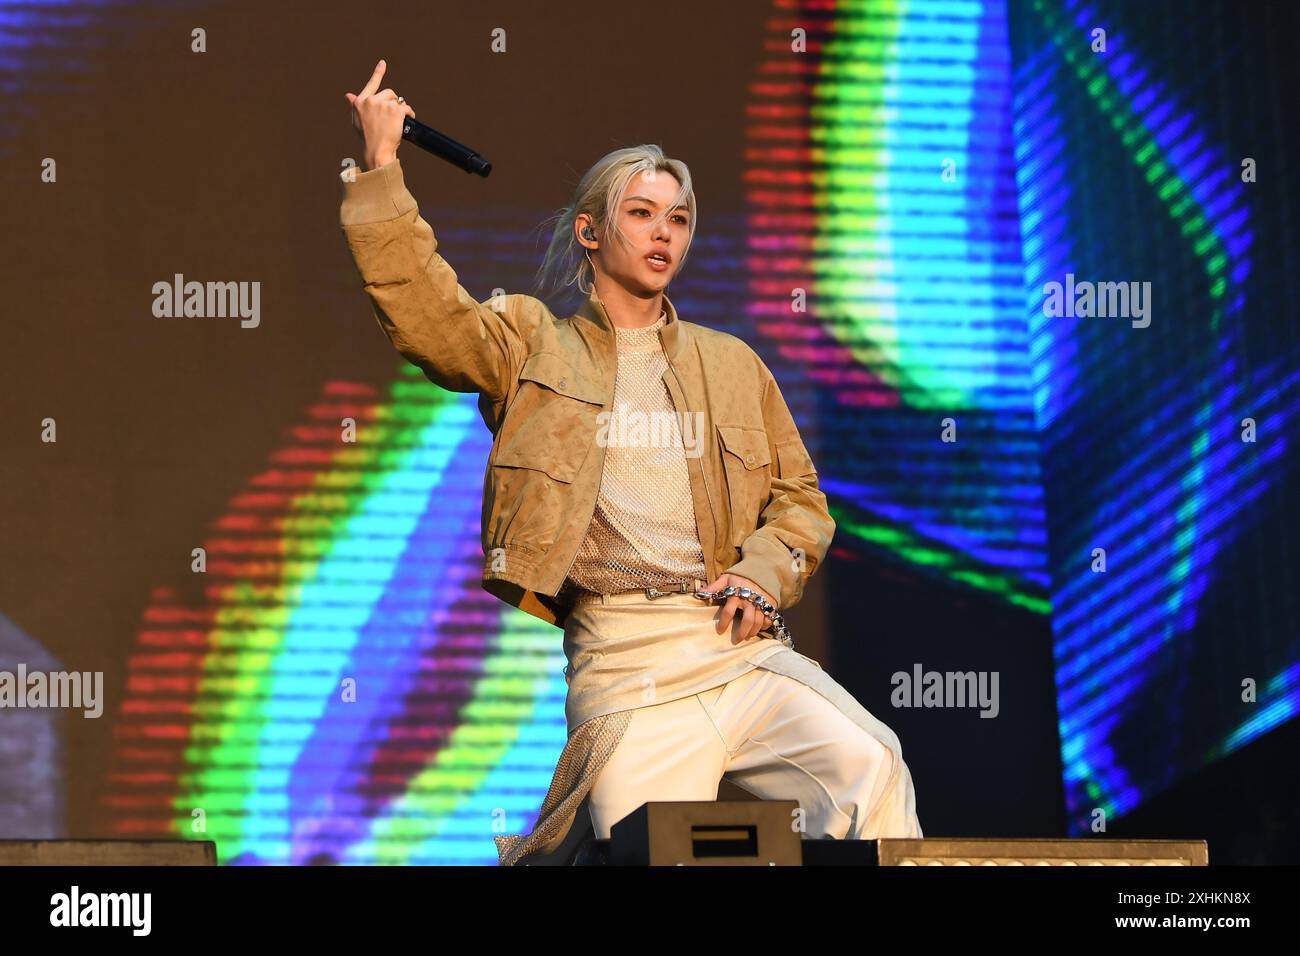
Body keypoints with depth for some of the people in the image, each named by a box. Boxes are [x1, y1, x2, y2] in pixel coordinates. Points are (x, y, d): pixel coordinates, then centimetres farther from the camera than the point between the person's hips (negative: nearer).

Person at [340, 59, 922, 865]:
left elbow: (802, 499, 23)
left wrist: (763, 572, 1)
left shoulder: (732, 364, 24)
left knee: (868, 762, -25)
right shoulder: (534, 344, 14)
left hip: (739, 642, 3)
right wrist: (381, 170, -9)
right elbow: (424, 312, -4)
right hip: (623, 658, -3)